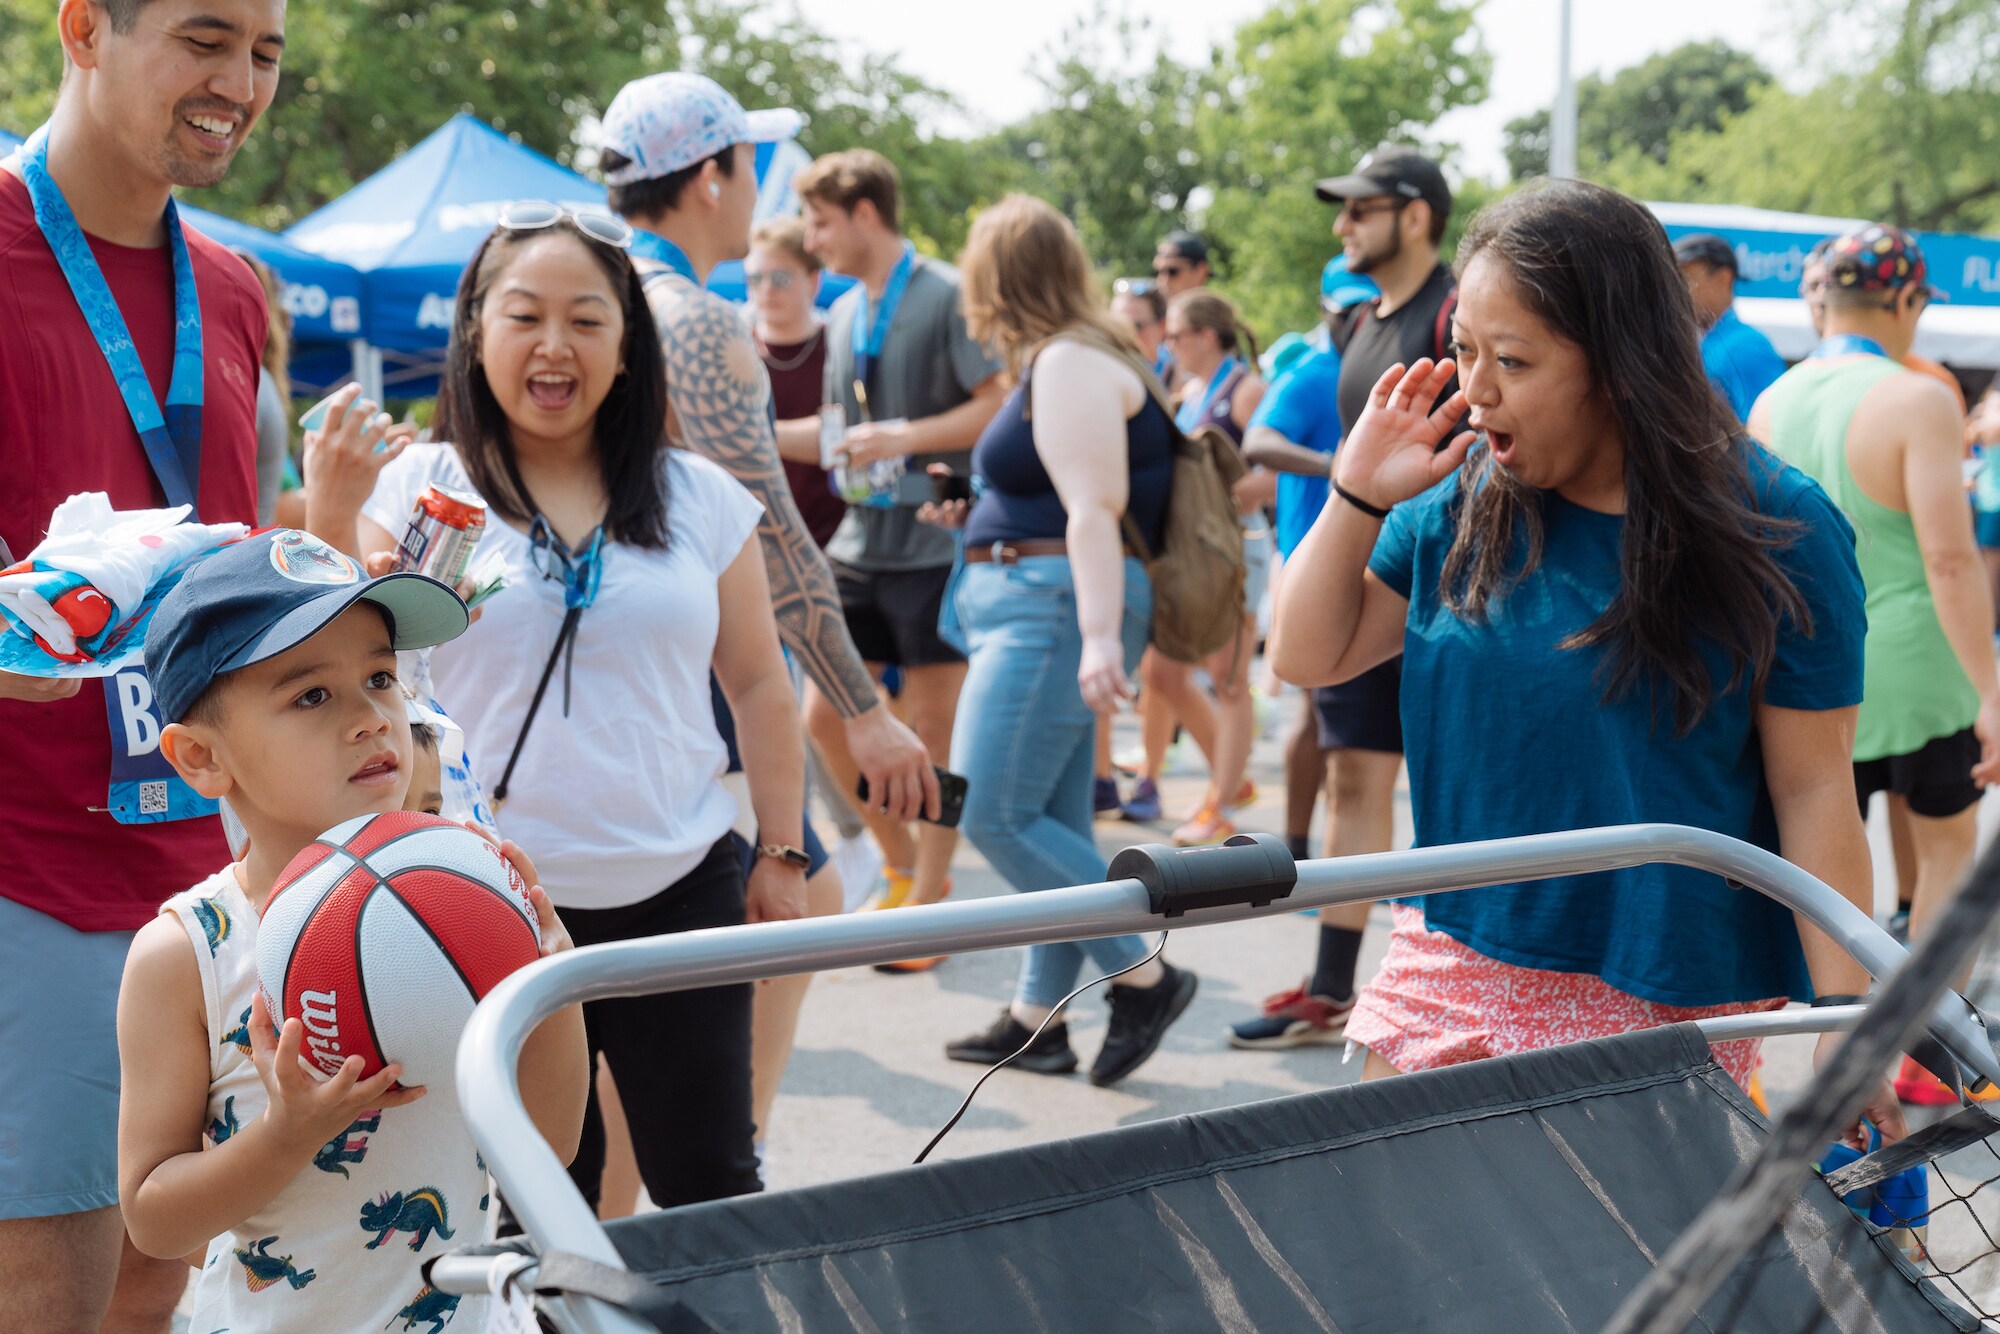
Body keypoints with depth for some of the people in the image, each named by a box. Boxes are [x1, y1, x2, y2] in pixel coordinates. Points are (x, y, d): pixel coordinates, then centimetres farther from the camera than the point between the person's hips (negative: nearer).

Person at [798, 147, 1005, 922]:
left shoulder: (947, 296, -8)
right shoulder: (844, 314, 14)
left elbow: (998, 406, -13)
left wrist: (904, 437, -20)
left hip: (934, 544, -7)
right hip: (861, 541, 7)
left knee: (933, 729, 0)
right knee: (825, 715, 7)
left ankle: (929, 896, 10)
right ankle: (900, 863, 25)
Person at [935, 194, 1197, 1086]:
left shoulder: (1069, 363, -12)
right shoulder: (1069, 358, 19)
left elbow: (1093, 510, -22)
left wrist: (1100, 639, -28)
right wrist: (982, 518, 36)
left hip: (1055, 608, -11)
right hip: (1040, 609, 11)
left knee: (992, 813, -12)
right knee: (1053, 826, 9)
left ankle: (1143, 977, -5)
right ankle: (1037, 1018, 13)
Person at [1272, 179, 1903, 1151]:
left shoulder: (1773, 531, -9)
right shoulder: (1460, 500, 2)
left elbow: (1813, 792, -8)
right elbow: (1308, 657, 9)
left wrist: (1847, 1021, -10)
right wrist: (1358, 495, -4)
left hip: (1660, 1005, -4)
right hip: (1450, 964, 4)